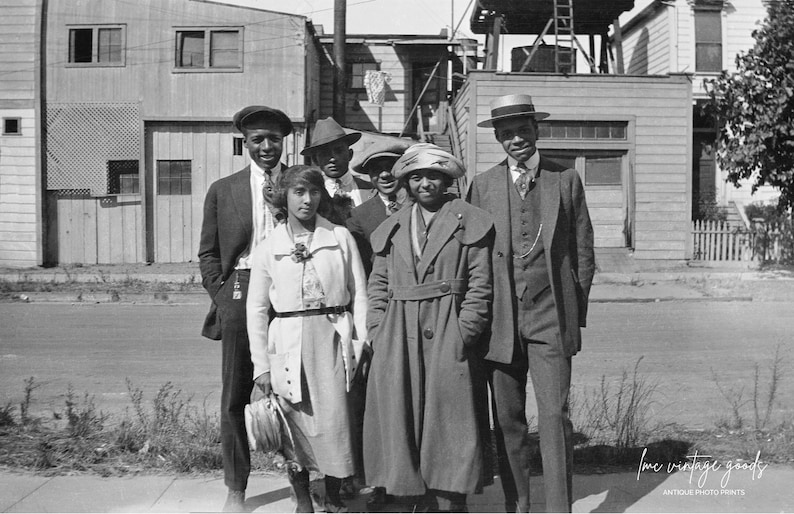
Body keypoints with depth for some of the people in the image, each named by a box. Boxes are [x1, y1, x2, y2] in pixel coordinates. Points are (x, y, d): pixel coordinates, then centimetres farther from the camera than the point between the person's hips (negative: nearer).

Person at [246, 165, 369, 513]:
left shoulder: (341, 237, 3)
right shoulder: (268, 248, 5)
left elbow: (359, 295, 4)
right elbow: (256, 309, 6)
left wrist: (362, 346, -2)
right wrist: (261, 364, 2)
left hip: (333, 339, 0)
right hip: (288, 343, 1)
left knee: (335, 422, -1)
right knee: (295, 422, 5)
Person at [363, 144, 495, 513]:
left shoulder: (470, 222, 4)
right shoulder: (391, 228, 16)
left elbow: (479, 285, -1)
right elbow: (378, 284, 15)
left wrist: (463, 333, -9)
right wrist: (378, 330, 3)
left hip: (447, 338, -3)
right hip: (397, 340, 4)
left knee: (446, 419, -3)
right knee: (400, 419, 2)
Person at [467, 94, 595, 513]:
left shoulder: (566, 180, 6)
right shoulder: (483, 185, 7)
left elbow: (583, 250, 9)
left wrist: (576, 309, 6)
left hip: (550, 315, -1)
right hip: (500, 318, 1)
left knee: (554, 415, -7)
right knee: (506, 419, 7)